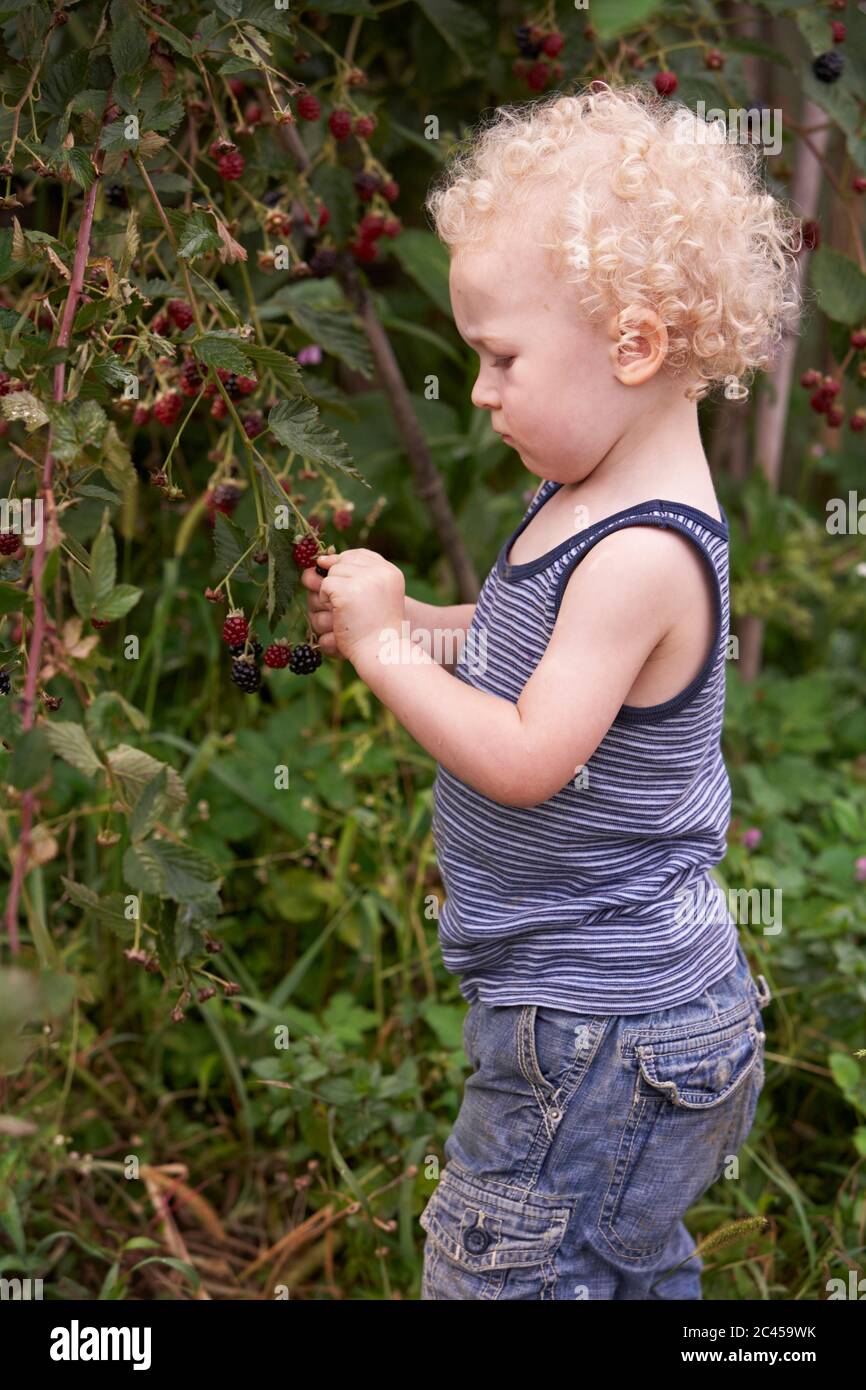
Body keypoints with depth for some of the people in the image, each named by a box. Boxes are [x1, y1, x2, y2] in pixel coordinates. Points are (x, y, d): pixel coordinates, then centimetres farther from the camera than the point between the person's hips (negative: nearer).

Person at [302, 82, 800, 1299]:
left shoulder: (642, 556, -25)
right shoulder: (589, 498, 5)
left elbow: (524, 757, -27)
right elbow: (530, 650, 17)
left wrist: (383, 649, -18)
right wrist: (406, 622, 2)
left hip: (602, 1019, -10)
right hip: (618, 995, 10)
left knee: (494, 1269, 1)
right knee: (628, 1263, 23)